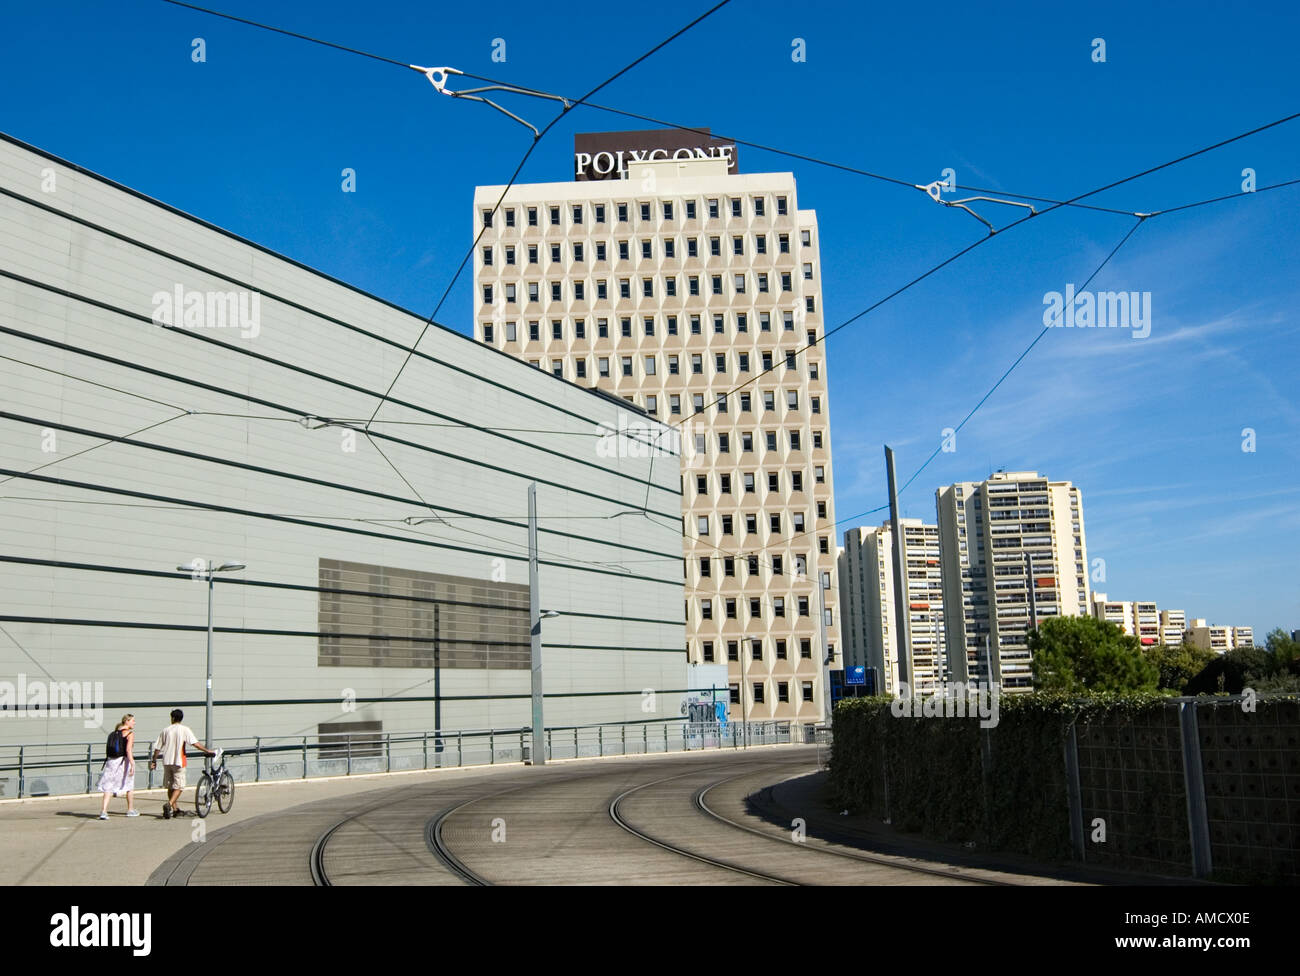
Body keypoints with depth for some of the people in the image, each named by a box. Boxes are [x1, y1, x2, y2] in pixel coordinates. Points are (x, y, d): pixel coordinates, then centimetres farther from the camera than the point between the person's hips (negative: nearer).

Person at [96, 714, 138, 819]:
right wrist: (132, 764, -22)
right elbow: (128, 750, -19)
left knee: (108, 787, 2)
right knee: (130, 786, 13)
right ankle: (130, 810, 23)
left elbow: (108, 750, 15)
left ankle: (103, 811, -12)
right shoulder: (130, 733, -8)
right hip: (124, 760, -5)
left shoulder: (114, 733, 12)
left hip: (112, 761, 5)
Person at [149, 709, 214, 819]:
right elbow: (195, 744, -16)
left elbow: (157, 748, 8)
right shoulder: (185, 730, -5)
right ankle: (169, 804, -22)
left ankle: (175, 809, 20)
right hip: (179, 761, -4)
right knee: (179, 786, -1)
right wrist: (207, 751, -9)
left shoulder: (165, 730, 6)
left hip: (167, 761, 4)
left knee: (170, 786, 14)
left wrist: (154, 761, 20)